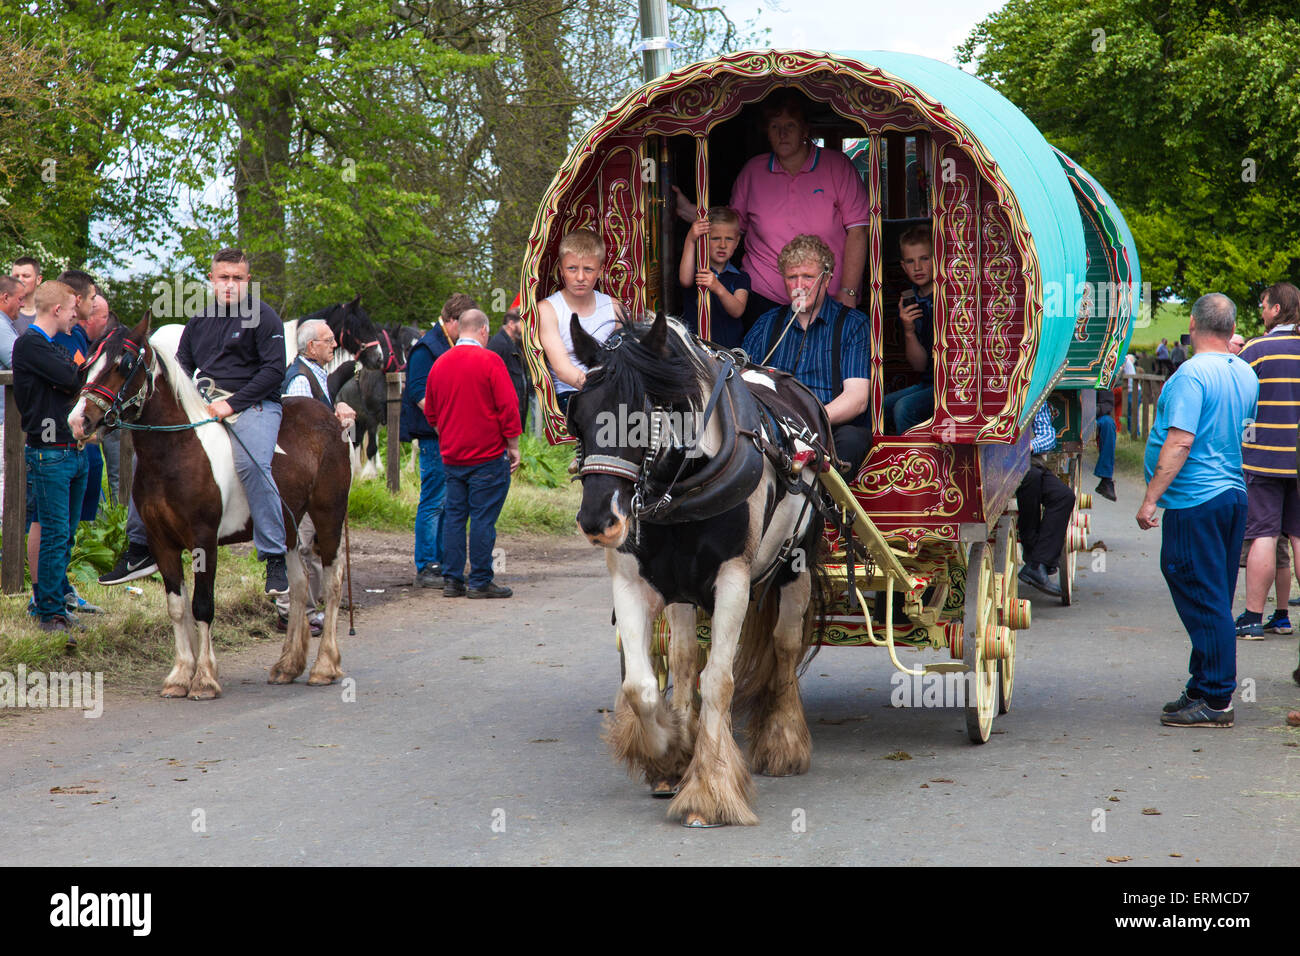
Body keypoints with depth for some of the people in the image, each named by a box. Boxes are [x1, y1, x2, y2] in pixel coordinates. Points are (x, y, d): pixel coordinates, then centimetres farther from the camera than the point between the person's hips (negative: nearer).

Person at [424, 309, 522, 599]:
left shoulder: (440, 363, 8)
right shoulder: (489, 361, -10)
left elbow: (430, 412, 17)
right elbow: (508, 407, -11)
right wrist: (513, 446, -3)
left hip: (452, 456, 6)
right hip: (488, 455, -6)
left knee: (455, 517, 10)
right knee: (483, 518, -2)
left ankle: (452, 580, 11)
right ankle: (480, 582, -1)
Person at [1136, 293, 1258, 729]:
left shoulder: (1192, 374, -16)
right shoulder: (1246, 375, 10)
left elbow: (1180, 441, -22)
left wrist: (1151, 498, -20)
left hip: (1195, 501, -9)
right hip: (1234, 494, 9)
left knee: (1203, 601, -5)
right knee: (1215, 601, 14)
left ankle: (1214, 701, -4)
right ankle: (1205, 689, 22)